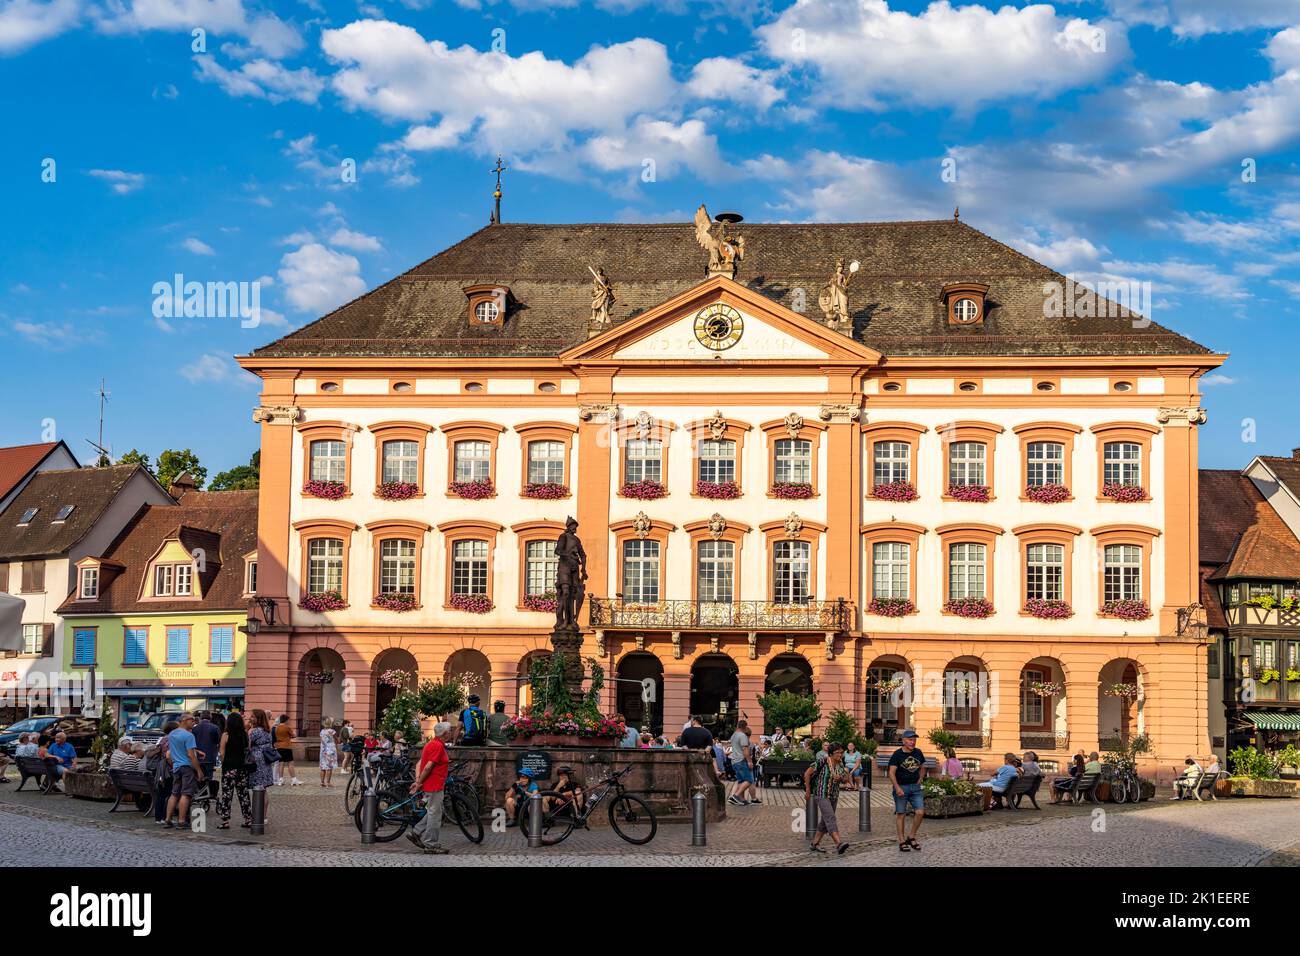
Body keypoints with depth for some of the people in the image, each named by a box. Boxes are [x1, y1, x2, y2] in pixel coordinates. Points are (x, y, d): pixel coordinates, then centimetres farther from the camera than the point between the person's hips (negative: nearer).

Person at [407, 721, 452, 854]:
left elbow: (419, 764, 14)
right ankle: (431, 845, 3)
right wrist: (419, 783, -14)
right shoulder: (438, 746, -17)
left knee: (433, 812, 19)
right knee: (435, 814, -2)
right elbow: (428, 767, -22)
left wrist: (418, 781, 5)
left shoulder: (432, 744, 15)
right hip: (434, 785, -10)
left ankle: (416, 833, 18)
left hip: (430, 785, 10)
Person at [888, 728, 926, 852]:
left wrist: (918, 782, 9)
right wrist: (897, 788, -20)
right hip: (901, 787, -4)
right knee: (901, 814, 1)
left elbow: (922, 768, 21)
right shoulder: (897, 754, -8)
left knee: (920, 812, -5)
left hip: (915, 787, 4)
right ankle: (902, 842, 8)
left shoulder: (918, 753, 8)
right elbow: (891, 773, -11)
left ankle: (911, 837, 12)